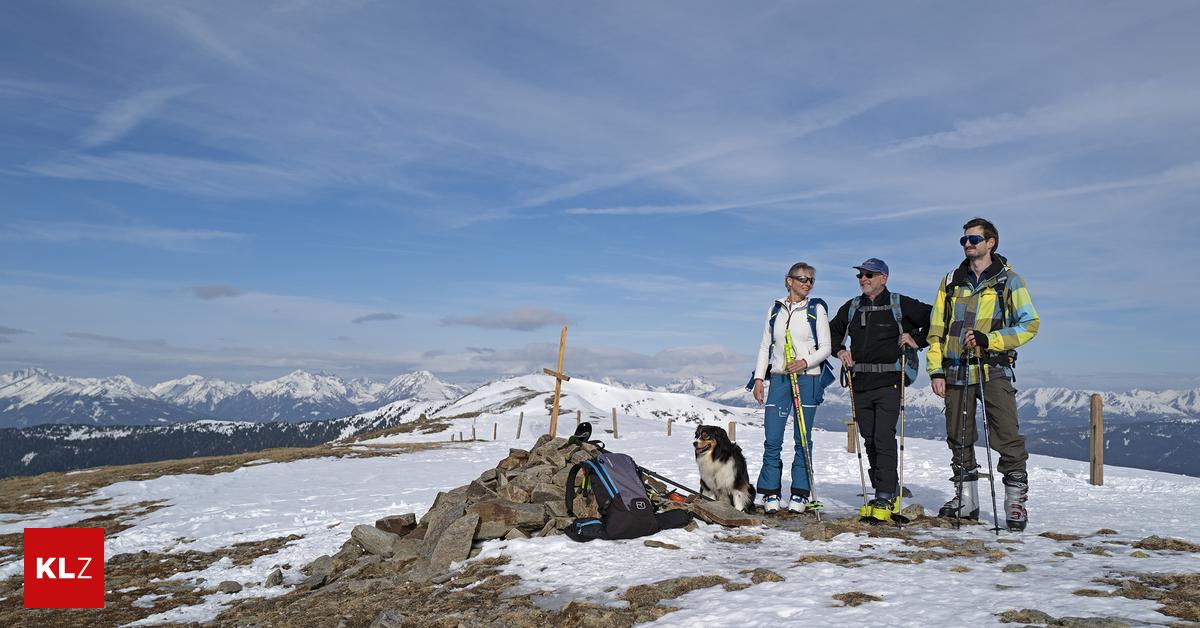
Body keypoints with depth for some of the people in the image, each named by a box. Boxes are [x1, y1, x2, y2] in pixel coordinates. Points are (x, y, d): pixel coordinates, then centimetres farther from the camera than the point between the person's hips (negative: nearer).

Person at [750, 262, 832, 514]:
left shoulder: (816, 309, 3)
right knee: (772, 439, -3)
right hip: (779, 378, 2)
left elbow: (825, 348, 0)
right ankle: (771, 493, 6)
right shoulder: (775, 309, 11)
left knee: (803, 439, 2)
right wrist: (759, 378, 4)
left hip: (808, 378, -2)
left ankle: (799, 494, 11)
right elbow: (765, 346, 12)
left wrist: (805, 362, -18)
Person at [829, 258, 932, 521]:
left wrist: (917, 340, -3)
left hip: (889, 383, -5)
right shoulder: (851, 308, 15)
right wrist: (839, 350, 13)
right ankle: (890, 492, 19)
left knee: (884, 439, -13)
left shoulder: (900, 305, 1)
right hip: (860, 383, 5)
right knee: (870, 441, 8)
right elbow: (832, 331, 29)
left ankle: (885, 499, -9)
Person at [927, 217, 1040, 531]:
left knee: (1007, 438, -9)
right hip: (956, 372, 4)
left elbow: (1029, 325, -1)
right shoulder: (951, 282, 14)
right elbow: (936, 329, 13)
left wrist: (988, 339, -15)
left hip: (994, 370, -4)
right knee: (959, 439, 8)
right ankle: (965, 501, 19)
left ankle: (1016, 501, 0)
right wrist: (935, 370, 5)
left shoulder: (1008, 280, 4)